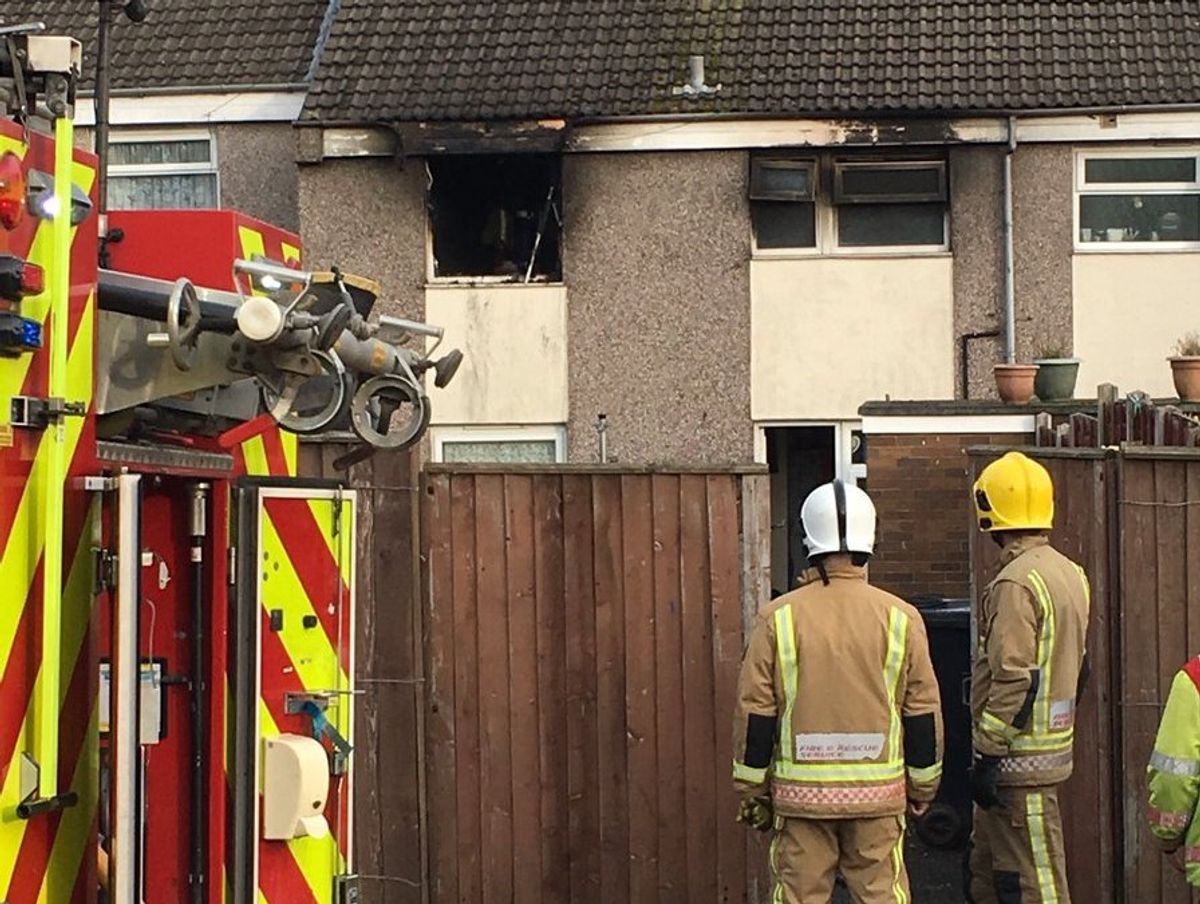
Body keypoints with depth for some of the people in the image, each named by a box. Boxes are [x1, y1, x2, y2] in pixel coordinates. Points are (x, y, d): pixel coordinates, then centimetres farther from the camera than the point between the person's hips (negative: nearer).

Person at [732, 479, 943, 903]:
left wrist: (753, 790, 7)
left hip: (800, 792, -1)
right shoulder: (900, 618, -2)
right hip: (878, 794, 1)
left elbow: (755, 712, -3)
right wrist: (923, 788, 14)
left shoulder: (779, 618, -5)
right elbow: (923, 713, 2)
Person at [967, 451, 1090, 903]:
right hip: (1055, 743, 10)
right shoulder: (1070, 573, 12)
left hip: (1021, 760, -10)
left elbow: (1014, 678, -23)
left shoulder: (1017, 581, -18)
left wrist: (989, 756, -18)